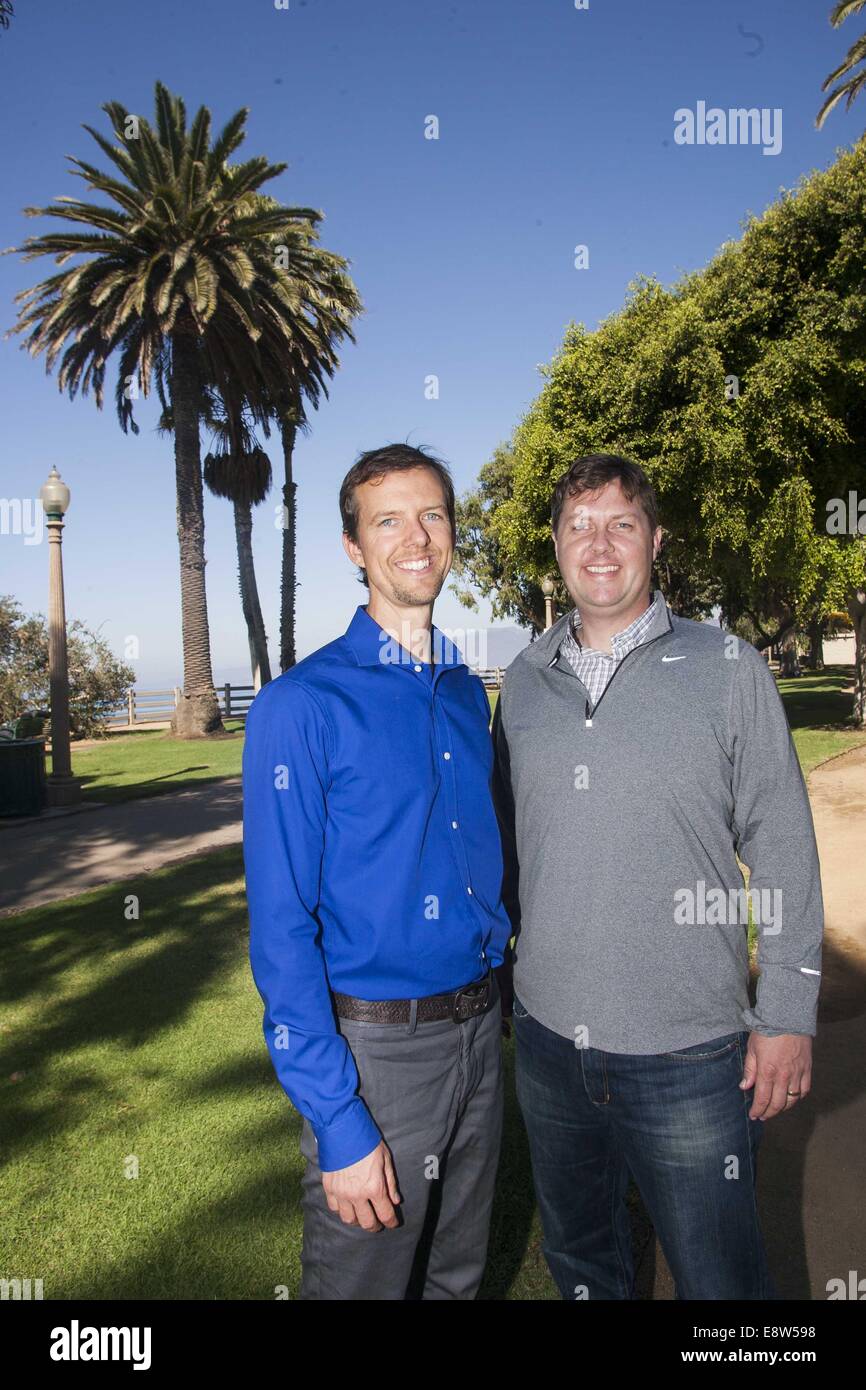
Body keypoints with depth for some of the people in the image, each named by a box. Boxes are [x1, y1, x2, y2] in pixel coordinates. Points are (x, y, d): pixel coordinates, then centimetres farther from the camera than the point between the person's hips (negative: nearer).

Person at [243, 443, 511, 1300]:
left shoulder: (468, 692, 5)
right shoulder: (301, 706, -15)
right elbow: (281, 928, -16)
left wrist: (495, 996, 10)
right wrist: (338, 1122, -18)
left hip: (479, 1030, 6)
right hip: (372, 1046, -5)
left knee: (457, 1274, 23)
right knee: (365, 1275, 14)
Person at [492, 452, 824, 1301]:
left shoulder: (726, 669, -6)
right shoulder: (523, 681, 4)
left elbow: (783, 849, -5)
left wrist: (788, 1015, -7)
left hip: (687, 1052, -3)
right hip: (545, 1038, 4)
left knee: (718, 1277, 12)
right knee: (577, 1259, 23)